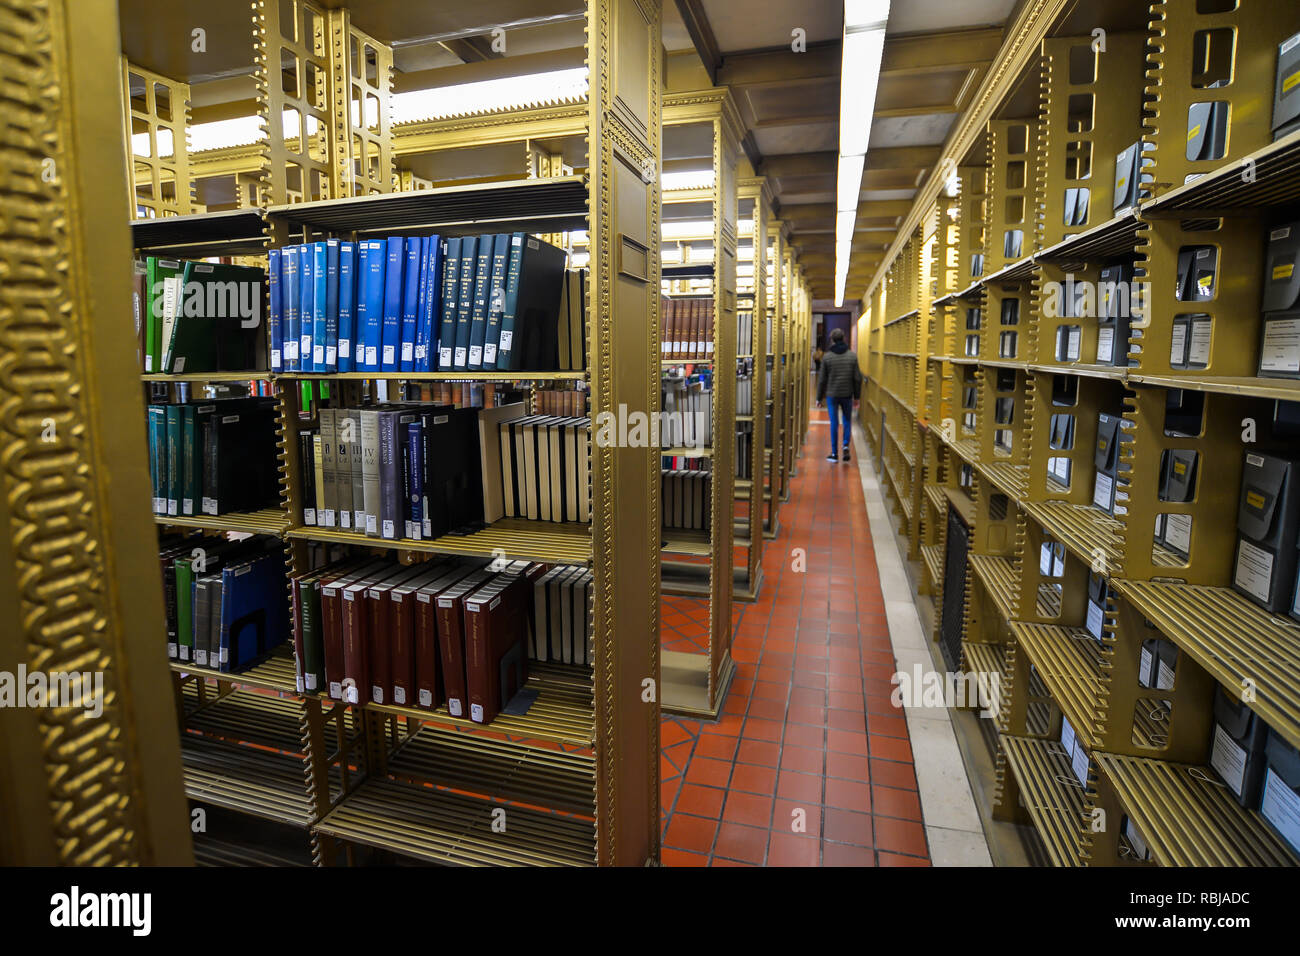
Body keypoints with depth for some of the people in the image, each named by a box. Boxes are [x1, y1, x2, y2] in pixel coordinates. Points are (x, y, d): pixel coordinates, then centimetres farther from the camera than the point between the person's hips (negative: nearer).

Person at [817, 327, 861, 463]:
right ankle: (846, 446, -1)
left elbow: (822, 379, -3)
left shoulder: (827, 357, -6)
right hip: (847, 395, 1)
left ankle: (834, 453, 9)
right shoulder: (852, 355, -1)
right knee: (847, 421, 16)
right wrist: (856, 396, 9)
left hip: (832, 395, -1)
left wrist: (820, 397, 6)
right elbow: (857, 378, 0)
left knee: (834, 424, 5)